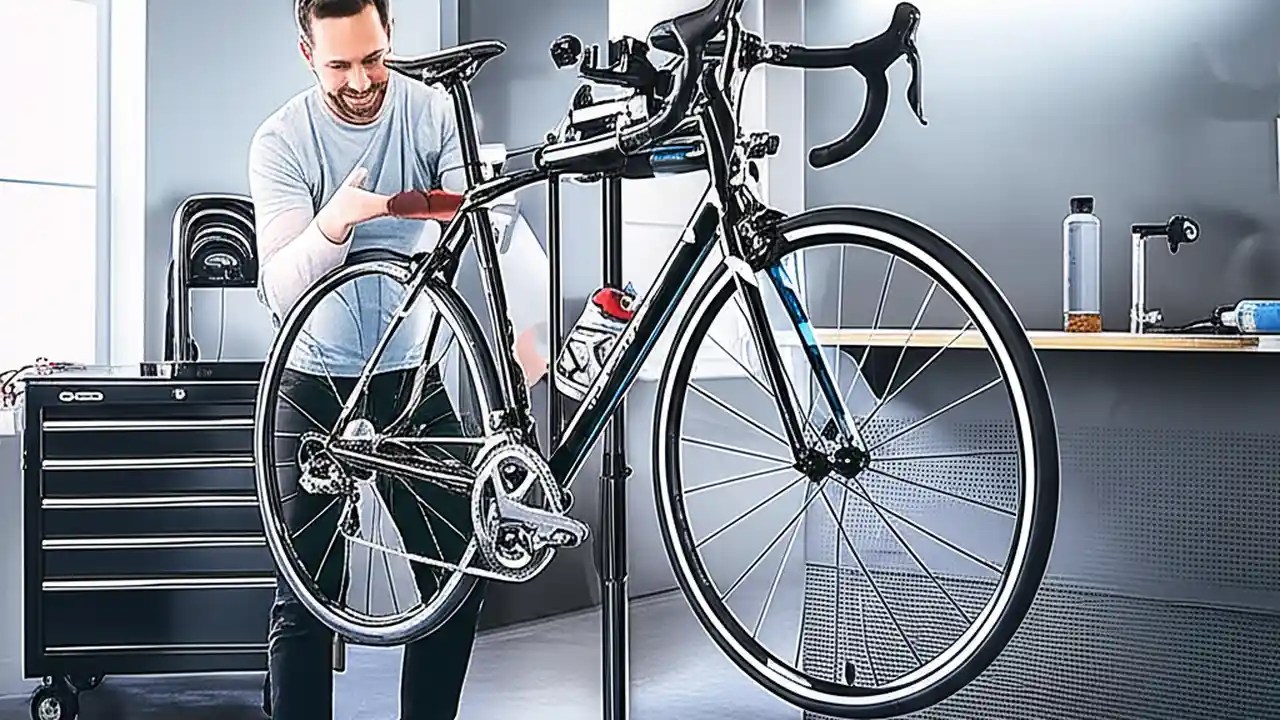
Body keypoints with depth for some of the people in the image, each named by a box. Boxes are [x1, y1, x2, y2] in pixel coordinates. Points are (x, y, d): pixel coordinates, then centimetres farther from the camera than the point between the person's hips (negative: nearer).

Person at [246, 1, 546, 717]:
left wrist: (523, 327, -35)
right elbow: (280, 293, -20)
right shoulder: (283, 140, -12)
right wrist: (333, 222, -40)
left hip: (411, 378, 2)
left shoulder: (434, 111, -7)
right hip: (316, 387, -2)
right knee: (307, 598, -2)